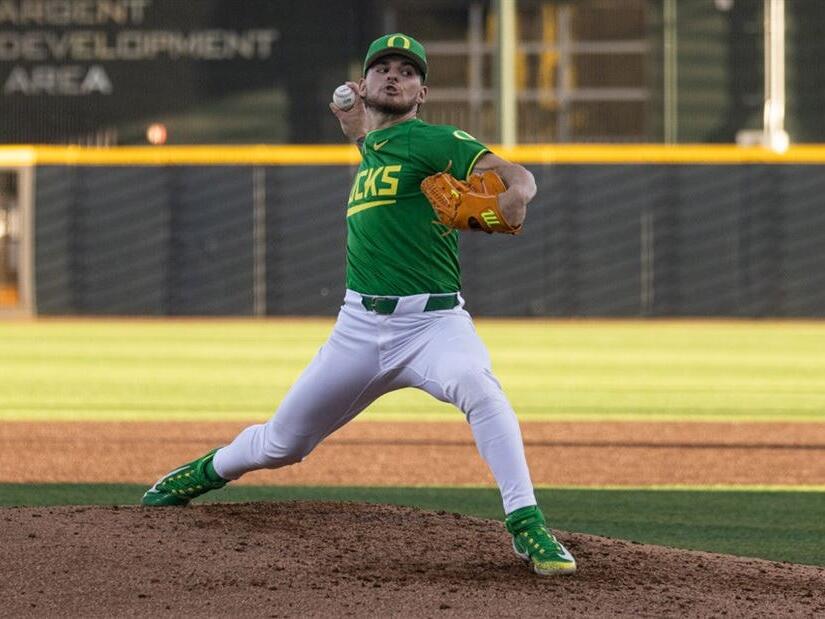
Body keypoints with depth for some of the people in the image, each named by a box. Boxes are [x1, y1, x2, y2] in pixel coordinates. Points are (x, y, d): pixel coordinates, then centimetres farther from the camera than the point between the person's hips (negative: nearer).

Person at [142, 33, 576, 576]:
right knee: (282, 442, 14)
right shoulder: (371, 149, 17)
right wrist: (357, 129, 25)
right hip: (361, 326, 6)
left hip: (433, 322, -6)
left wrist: (514, 195, -38)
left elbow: (514, 174, -16)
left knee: (480, 390, -36)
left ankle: (526, 526, -34)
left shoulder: (432, 140, -4)